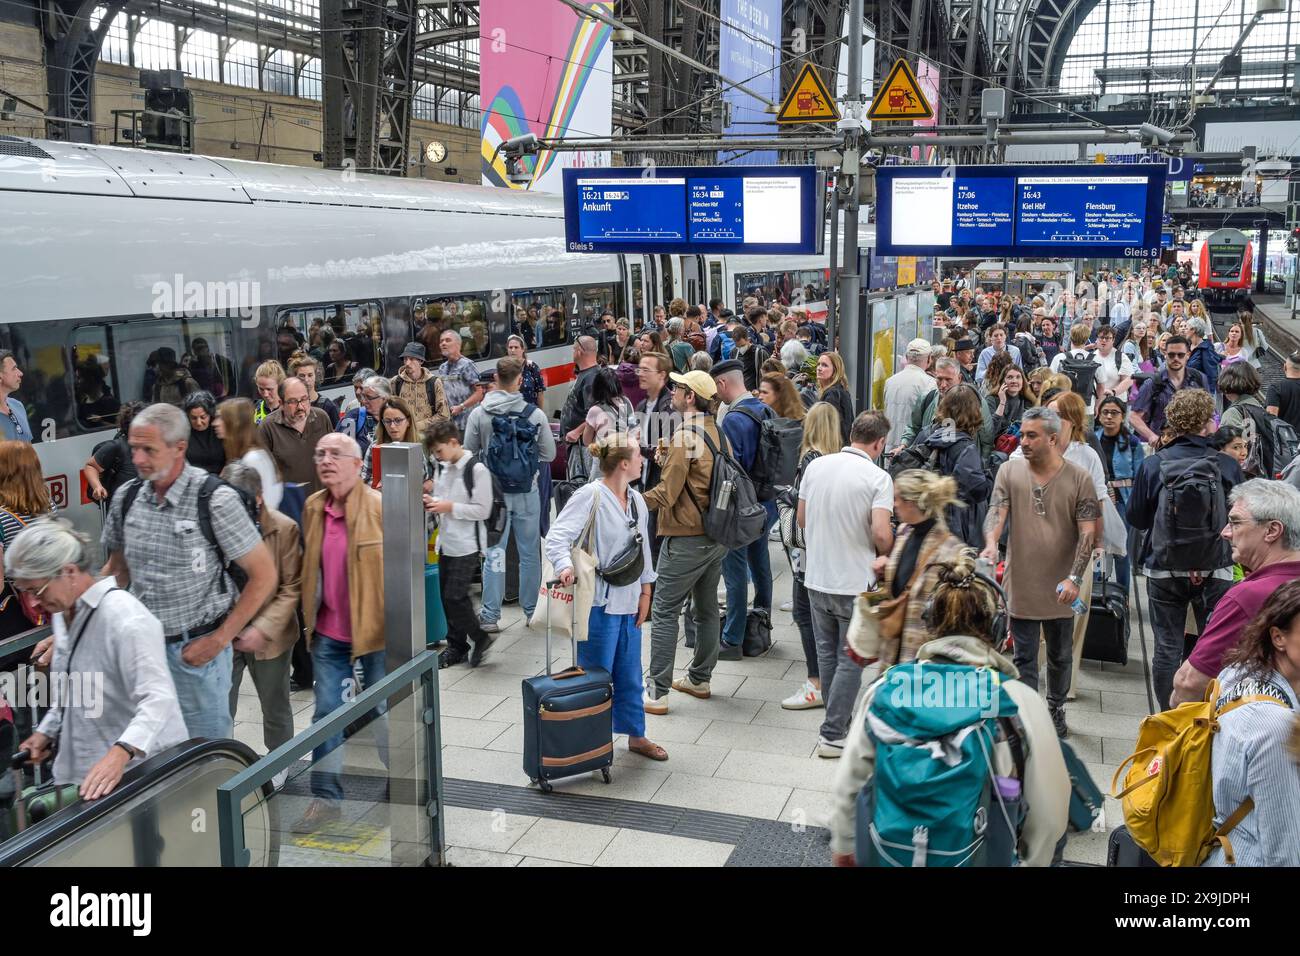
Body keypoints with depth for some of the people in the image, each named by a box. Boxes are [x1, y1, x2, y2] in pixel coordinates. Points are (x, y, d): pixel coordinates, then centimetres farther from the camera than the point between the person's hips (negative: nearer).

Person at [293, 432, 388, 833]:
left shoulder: (380, 506, -13)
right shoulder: (312, 508, 3)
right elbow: (309, 569, 13)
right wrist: (309, 619, 11)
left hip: (376, 631, -4)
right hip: (328, 633, 5)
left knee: (386, 712, 10)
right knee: (326, 714, 9)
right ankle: (325, 797, 20)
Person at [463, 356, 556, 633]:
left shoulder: (479, 414, -8)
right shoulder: (536, 414, -9)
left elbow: (469, 452, -1)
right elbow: (549, 454, 0)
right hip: (528, 492, 0)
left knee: (494, 553, 7)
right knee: (529, 552, 12)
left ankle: (490, 616, 9)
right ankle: (531, 610, 22)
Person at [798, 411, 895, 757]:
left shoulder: (816, 466, 1)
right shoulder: (878, 478, -16)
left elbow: (802, 520, 9)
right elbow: (881, 534, -23)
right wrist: (886, 554, -2)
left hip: (817, 577, 6)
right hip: (855, 582, -5)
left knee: (827, 653, 18)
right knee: (850, 660, 6)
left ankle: (839, 719, 33)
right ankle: (832, 734, 8)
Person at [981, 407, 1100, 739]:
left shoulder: (1078, 478, -5)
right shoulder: (1010, 471, -3)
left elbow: (1087, 531, -7)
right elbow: (996, 512, -12)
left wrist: (1074, 578, -16)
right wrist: (991, 545, -33)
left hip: (1059, 588, 1)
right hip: (1021, 584, 0)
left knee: (1060, 656, 18)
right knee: (1025, 658, 6)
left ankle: (1055, 709, 38)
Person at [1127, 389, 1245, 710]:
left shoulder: (1152, 466, -9)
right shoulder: (1228, 467, -9)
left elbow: (1135, 518, 0)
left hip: (1164, 571, 1)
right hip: (1215, 572, 0)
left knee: (1167, 648, 9)